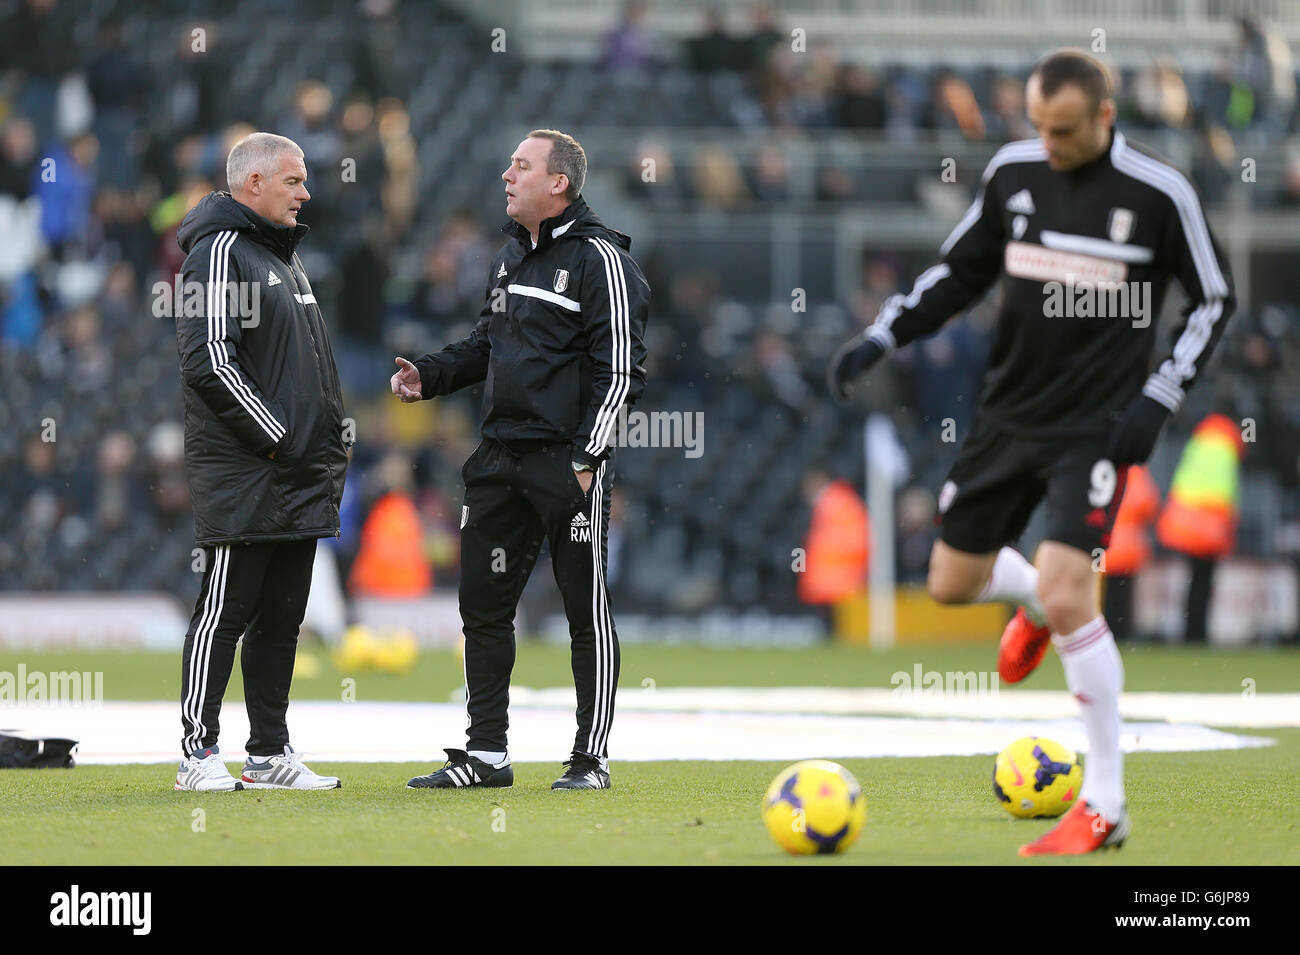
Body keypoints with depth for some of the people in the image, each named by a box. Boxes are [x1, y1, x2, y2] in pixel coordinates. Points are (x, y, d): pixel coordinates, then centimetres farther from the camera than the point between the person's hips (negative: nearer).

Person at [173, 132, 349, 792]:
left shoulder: (285, 258, 22)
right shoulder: (221, 250, -9)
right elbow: (209, 361, -18)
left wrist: (331, 446, 15)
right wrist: (277, 436, -18)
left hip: (299, 480, 9)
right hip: (241, 475, -9)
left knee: (281, 619, 10)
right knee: (225, 613, -7)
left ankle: (270, 755, 15)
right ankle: (198, 755, -4)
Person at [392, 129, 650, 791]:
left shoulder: (599, 259, -8)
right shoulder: (509, 259, 16)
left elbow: (620, 369, -12)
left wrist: (587, 457, -17)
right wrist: (426, 376, 10)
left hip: (569, 462, -8)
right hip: (500, 457, 8)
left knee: (586, 611, -1)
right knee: (482, 604, 7)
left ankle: (591, 757, 5)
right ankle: (485, 755, 13)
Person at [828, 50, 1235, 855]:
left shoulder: (1158, 193, -12)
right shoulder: (1014, 171, 0)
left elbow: (1215, 300, -2)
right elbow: (960, 272, 13)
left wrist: (1159, 400, -11)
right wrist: (883, 337, 0)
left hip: (1094, 427, -5)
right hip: (1010, 415, 5)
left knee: (1066, 596, -19)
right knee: (951, 584, 11)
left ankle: (1106, 806, -9)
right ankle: (1034, 600, 49)